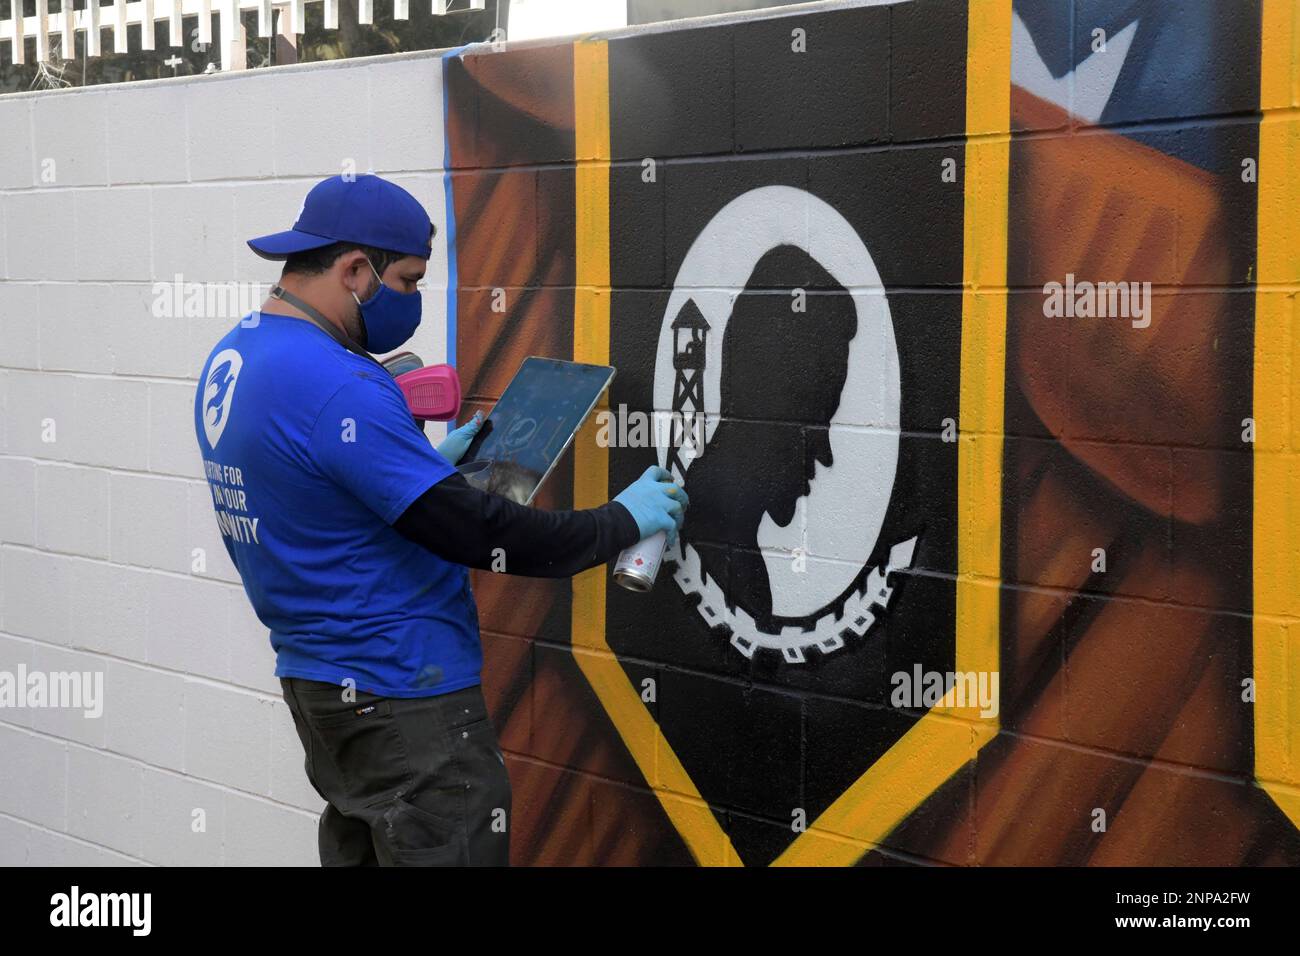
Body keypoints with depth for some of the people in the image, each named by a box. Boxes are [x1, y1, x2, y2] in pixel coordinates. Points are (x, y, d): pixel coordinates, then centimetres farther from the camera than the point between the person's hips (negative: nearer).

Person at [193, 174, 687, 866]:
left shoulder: (231, 358, 7)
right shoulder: (338, 387, -23)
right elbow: (473, 532, -23)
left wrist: (430, 463, 11)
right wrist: (620, 522, -12)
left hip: (311, 677, 10)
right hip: (401, 696, -10)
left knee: (358, 849, 18)